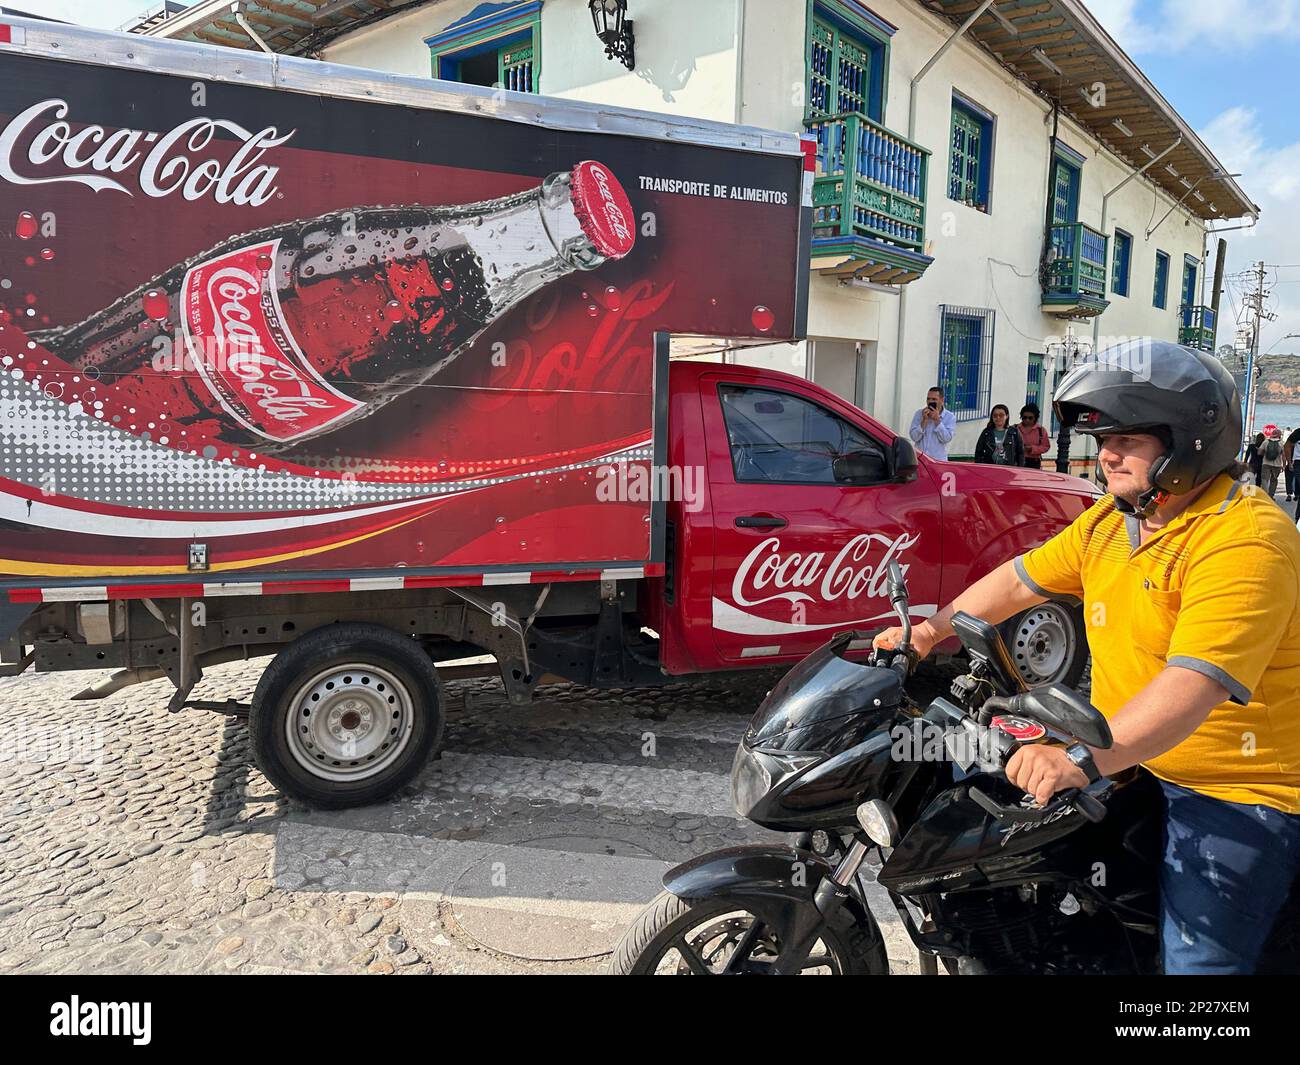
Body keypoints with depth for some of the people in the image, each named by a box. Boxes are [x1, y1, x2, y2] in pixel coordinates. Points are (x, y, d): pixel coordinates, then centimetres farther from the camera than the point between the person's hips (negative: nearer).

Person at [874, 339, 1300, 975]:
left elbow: (1195, 684, -34)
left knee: (1197, 957, -12)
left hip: (1236, 793, -8)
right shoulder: (1111, 519, 6)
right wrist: (936, 626, 3)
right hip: (1129, 762, 8)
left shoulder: (1245, 541, -23)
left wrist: (1084, 758, -43)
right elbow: (1023, 579, 13)